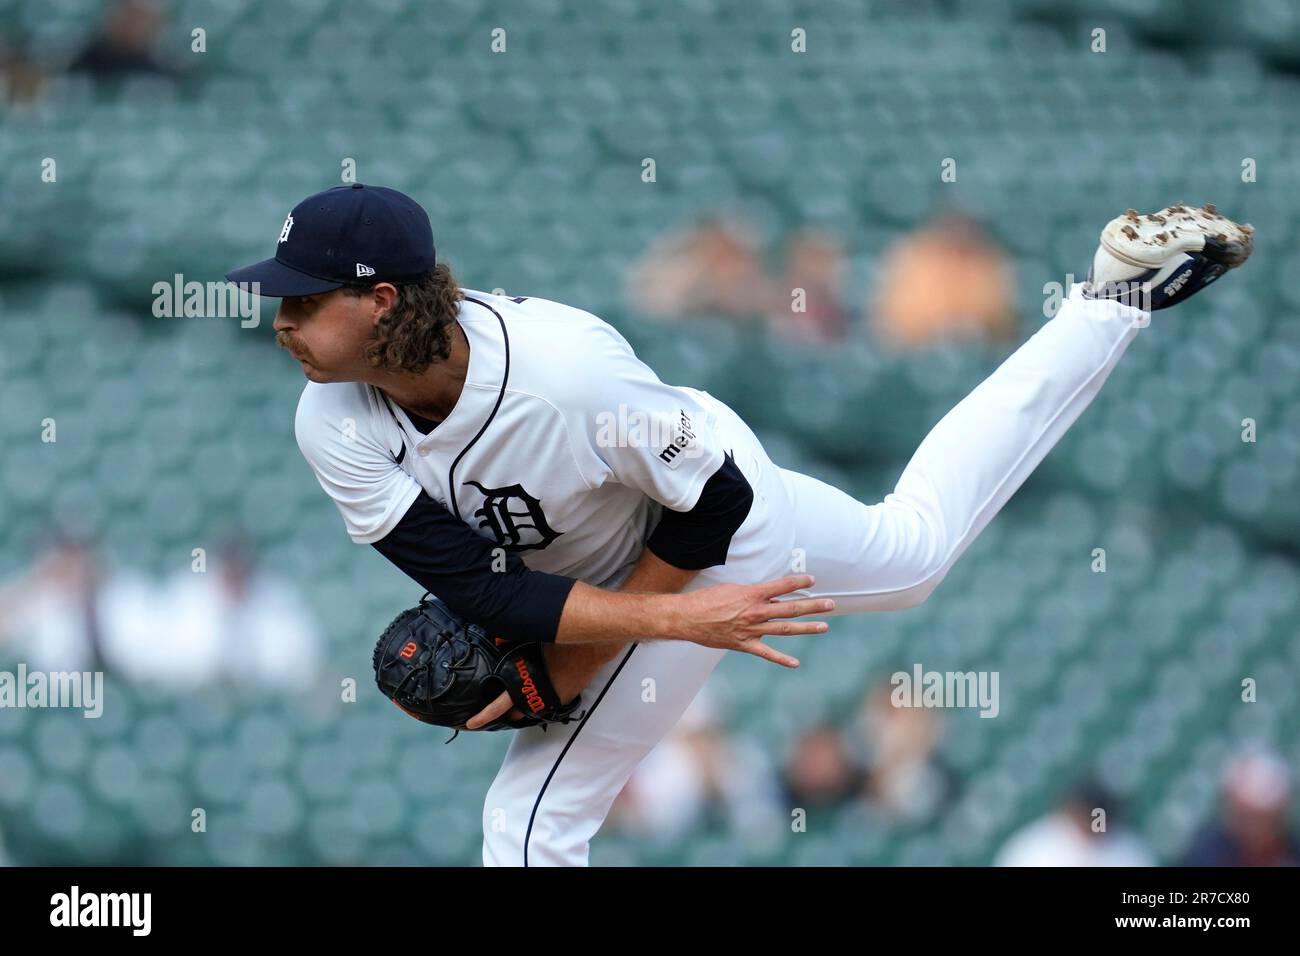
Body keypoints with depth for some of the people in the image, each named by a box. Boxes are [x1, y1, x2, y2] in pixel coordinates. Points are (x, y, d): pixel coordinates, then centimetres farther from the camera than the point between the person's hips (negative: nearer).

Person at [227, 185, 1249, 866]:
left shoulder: (562, 367, -47)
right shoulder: (333, 426, -31)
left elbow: (710, 501, -31)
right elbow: (474, 587, -30)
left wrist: (582, 659, -27)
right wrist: (679, 623, -36)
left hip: (722, 516, -5)